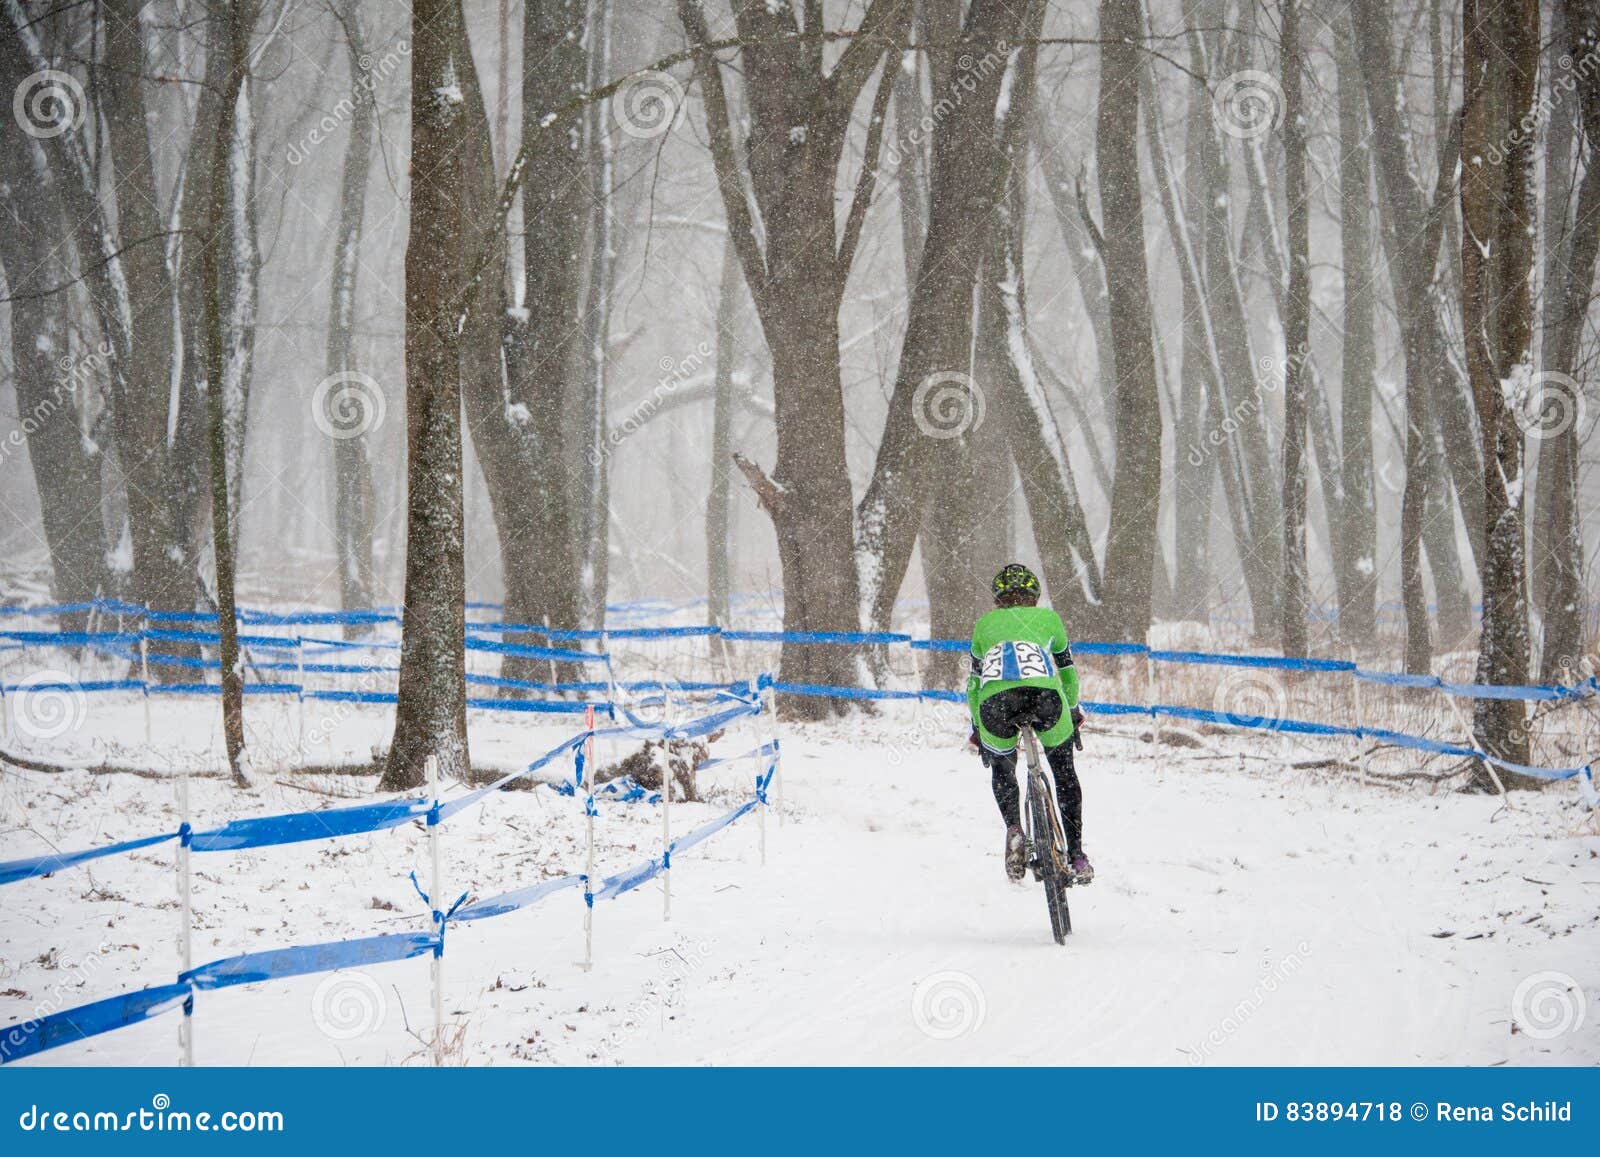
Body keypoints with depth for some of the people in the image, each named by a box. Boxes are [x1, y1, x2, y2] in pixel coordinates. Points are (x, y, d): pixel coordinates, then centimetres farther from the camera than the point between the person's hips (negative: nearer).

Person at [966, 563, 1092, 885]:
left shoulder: (985, 624, 33)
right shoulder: (1049, 618, 31)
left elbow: (974, 681, 37)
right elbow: (1067, 671, 38)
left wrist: (977, 730, 47)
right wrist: (1074, 714, 53)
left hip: (995, 701, 1)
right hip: (1045, 695, 0)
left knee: (1002, 770, 29)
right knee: (1065, 773, 23)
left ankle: (1013, 829, 2)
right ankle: (1076, 856, 17)